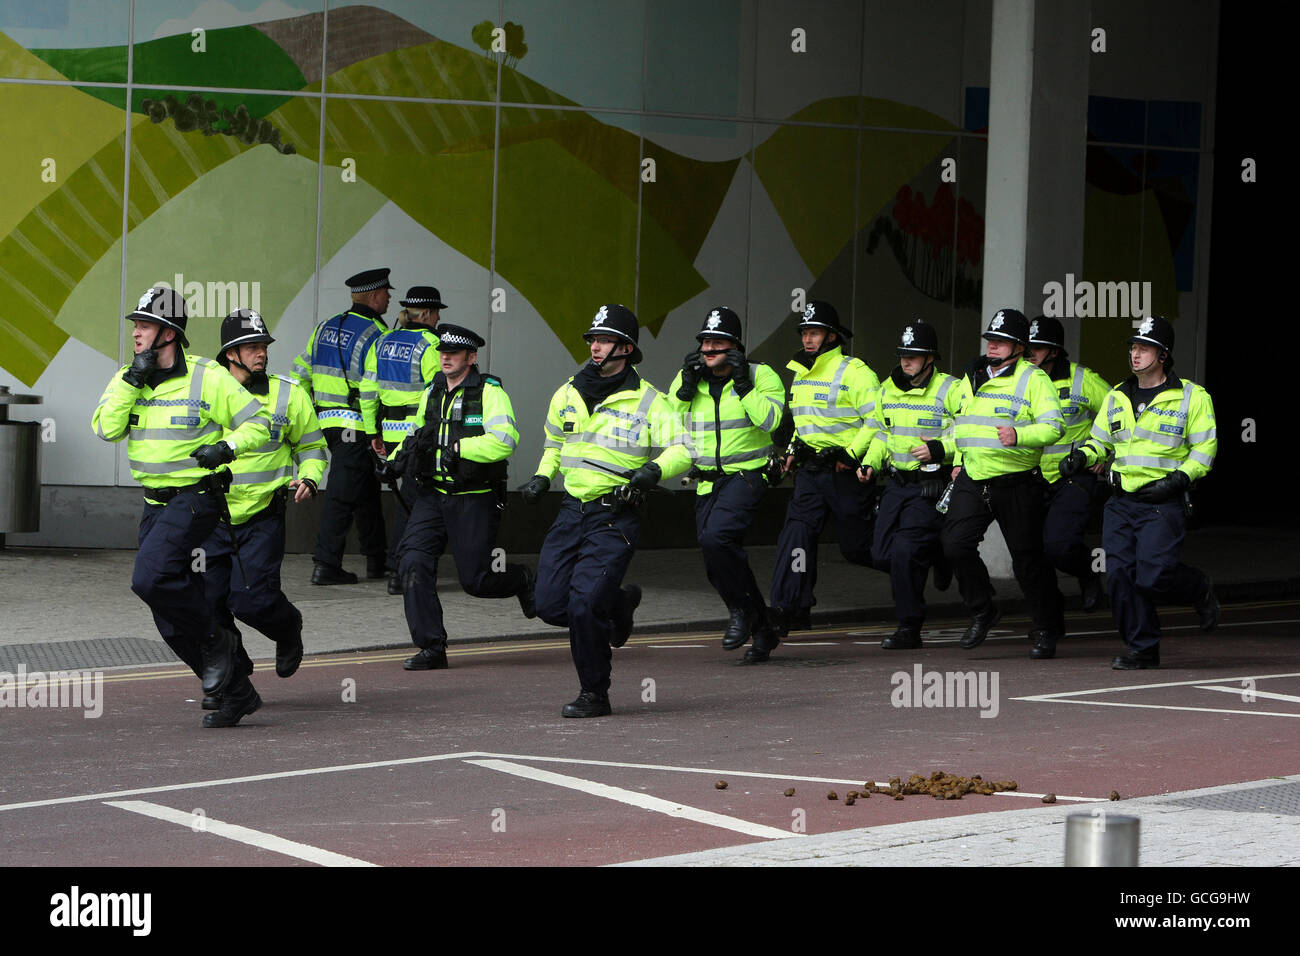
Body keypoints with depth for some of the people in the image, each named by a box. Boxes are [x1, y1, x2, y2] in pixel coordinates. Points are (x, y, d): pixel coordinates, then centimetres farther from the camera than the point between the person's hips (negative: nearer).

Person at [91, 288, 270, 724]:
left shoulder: (207, 377, -10)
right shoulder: (127, 379, 7)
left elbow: (257, 423, -6)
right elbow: (106, 428, -7)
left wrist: (227, 447, -21)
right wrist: (132, 382, -13)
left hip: (195, 497, -7)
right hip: (156, 503, 7)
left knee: (150, 578, -23)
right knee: (170, 619, 7)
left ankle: (215, 639, -3)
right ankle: (223, 682, 21)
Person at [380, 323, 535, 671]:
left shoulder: (489, 392, -10)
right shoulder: (432, 392, 11)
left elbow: (505, 441, -22)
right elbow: (417, 432, 29)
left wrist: (457, 447, -24)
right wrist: (397, 459, 12)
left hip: (474, 499, -6)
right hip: (433, 495, 6)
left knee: (475, 580, -1)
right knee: (413, 561, -13)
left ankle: (521, 581, 34)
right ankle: (431, 648, -7)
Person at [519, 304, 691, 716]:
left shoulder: (648, 401, -5)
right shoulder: (568, 394, 11)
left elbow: (682, 450, -6)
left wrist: (654, 470, -25)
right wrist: (542, 477, 11)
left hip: (616, 516, -6)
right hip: (572, 510, 6)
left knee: (584, 602, -18)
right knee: (551, 605, -1)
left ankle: (594, 694, -1)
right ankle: (618, 604, 29)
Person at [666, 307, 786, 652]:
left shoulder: (760, 376, -6)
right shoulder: (687, 379, 6)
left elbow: (771, 420, -20)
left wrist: (743, 385, -21)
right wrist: (686, 388, -10)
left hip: (746, 475, -6)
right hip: (707, 481, 6)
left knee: (715, 537, -28)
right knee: (718, 567, 8)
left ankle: (741, 610, -9)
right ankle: (758, 621, 29)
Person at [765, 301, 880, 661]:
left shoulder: (854, 372, -10)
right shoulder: (800, 375, 15)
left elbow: (878, 419, -15)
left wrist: (852, 453, -18)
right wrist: (794, 450, 17)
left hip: (847, 472, -6)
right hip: (810, 471, 6)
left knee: (856, 548, 2)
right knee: (796, 537, -9)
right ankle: (782, 614, -13)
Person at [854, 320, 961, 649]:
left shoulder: (950, 390, -9)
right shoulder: (888, 390, 12)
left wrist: (940, 449, -23)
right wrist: (870, 462, 10)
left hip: (931, 488, -7)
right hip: (896, 483, 7)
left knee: (904, 551, -17)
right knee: (882, 554, 3)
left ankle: (910, 628, -7)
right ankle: (937, 556, 30)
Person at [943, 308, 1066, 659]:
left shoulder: (1033, 379, -7)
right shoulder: (972, 376, 14)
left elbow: (1053, 427, -15)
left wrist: (1019, 436, -31)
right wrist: (958, 461, 20)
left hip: (1016, 484, -6)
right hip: (973, 480, 6)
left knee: (1027, 558, 1)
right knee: (954, 543, -10)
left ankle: (1046, 630, 15)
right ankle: (982, 612, 8)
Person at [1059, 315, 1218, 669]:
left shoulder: (1192, 397, -1)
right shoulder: (1117, 397, 13)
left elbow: (1204, 449, -2)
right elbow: (1100, 441, 22)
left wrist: (1178, 479, -15)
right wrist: (1081, 457, 0)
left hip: (1163, 503, -5)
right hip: (1121, 502, 5)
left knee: (1153, 577, -15)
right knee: (1119, 575, -4)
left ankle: (1199, 590, 18)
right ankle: (1143, 649, 8)